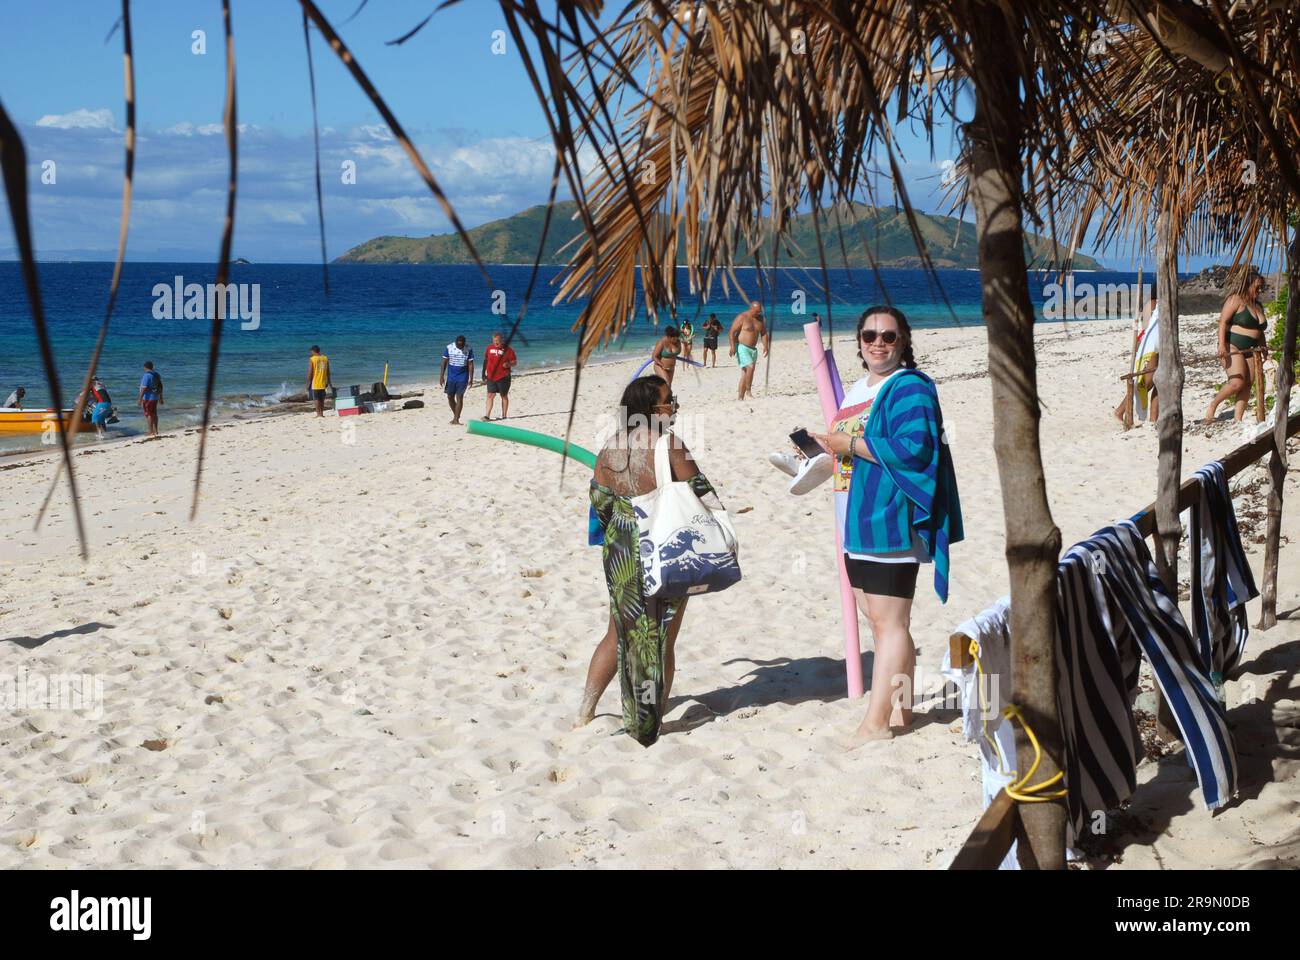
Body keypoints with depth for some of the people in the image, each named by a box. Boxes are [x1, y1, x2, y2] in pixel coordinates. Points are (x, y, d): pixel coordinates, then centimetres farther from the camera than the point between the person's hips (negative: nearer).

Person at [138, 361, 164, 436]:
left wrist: (140, 399, -18)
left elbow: (144, 388, -21)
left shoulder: (147, 375, -17)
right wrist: (161, 398, 22)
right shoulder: (157, 375, 9)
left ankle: (151, 432, -4)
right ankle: (155, 431, 19)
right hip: (155, 397, 8)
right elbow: (160, 387, 15)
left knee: (148, 414, -4)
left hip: (148, 397, -8)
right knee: (154, 414, 14)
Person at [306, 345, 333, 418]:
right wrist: (329, 382, 18)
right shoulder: (325, 358, 5)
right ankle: (321, 413, 16)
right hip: (323, 383, 5)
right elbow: (328, 372, 9)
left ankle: (318, 414, -5)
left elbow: (309, 372, -11)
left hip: (315, 383, -5)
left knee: (316, 398, 0)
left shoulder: (311, 359, -9)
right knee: (322, 399, 14)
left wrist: (307, 383, -4)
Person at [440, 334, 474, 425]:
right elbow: (444, 362, -1)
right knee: (450, 397, 8)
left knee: (459, 397, -7)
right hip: (451, 377, 2)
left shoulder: (469, 349, -7)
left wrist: (471, 378, -7)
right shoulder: (448, 348, -6)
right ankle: (455, 415, 27)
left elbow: (470, 364, -3)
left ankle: (456, 419, -6)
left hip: (463, 377, -2)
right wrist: (441, 376, -4)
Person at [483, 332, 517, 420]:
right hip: (491, 377, 3)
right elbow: (486, 361, 16)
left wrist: (509, 364, -24)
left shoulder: (507, 350, -6)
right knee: (490, 396, -4)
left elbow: (515, 362, -1)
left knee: (504, 396, 8)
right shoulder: (489, 348, 6)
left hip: (503, 377, -3)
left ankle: (504, 416, 15)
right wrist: (484, 374, 16)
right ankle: (487, 416, -6)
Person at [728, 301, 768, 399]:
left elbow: (764, 333, 15)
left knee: (745, 374, 5)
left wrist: (765, 346, 1)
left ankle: (740, 397, 7)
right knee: (750, 367, -23)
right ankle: (749, 391, -10)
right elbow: (732, 332, -15)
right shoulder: (741, 317, -10)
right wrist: (732, 346, -25)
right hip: (741, 348, -7)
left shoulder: (760, 318, 10)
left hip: (753, 349, 7)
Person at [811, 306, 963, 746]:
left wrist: (851, 444, -18)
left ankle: (876, 722, -5)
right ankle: (899, 709, 23)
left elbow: (913, 447, -24)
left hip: (890, 523, -10)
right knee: (878, 619, 14)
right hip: (858, 526, 10)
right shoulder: (856, 390, 18)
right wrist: (830, 446, 10)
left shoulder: (910, 388, -10)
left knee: (889, 622, -7)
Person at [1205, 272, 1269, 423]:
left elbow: (1260, 330, 27)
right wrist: (1222, 345, -24)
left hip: (1250, 351, 8)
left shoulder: (1258, 306, 19)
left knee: (1246, 385, -2)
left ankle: (1237, 419, -2)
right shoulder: (1236, 300, -6)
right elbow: (1223, 321, -15)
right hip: (1233, 347, -8)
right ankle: (1212, 406, -1)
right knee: (1237, 382, -21)